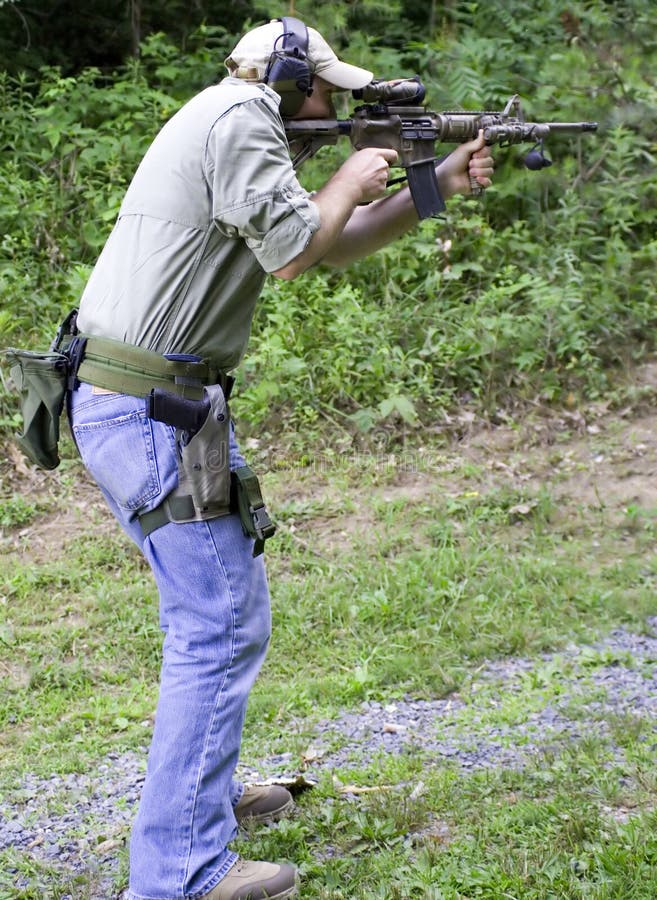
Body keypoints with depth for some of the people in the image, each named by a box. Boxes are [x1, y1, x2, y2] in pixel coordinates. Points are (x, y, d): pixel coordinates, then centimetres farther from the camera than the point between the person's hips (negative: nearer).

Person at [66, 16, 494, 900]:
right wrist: (351, 182, 0)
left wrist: (437, 185, 20)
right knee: (223, 625, -8)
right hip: (152, 412, -11)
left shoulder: (225, 127, 22)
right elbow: (294, 249, -18)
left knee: (216, 603, 22)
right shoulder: (241, 118, -10)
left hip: (115, 403, 11)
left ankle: (203, 786, 37)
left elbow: (336, 247, 25)